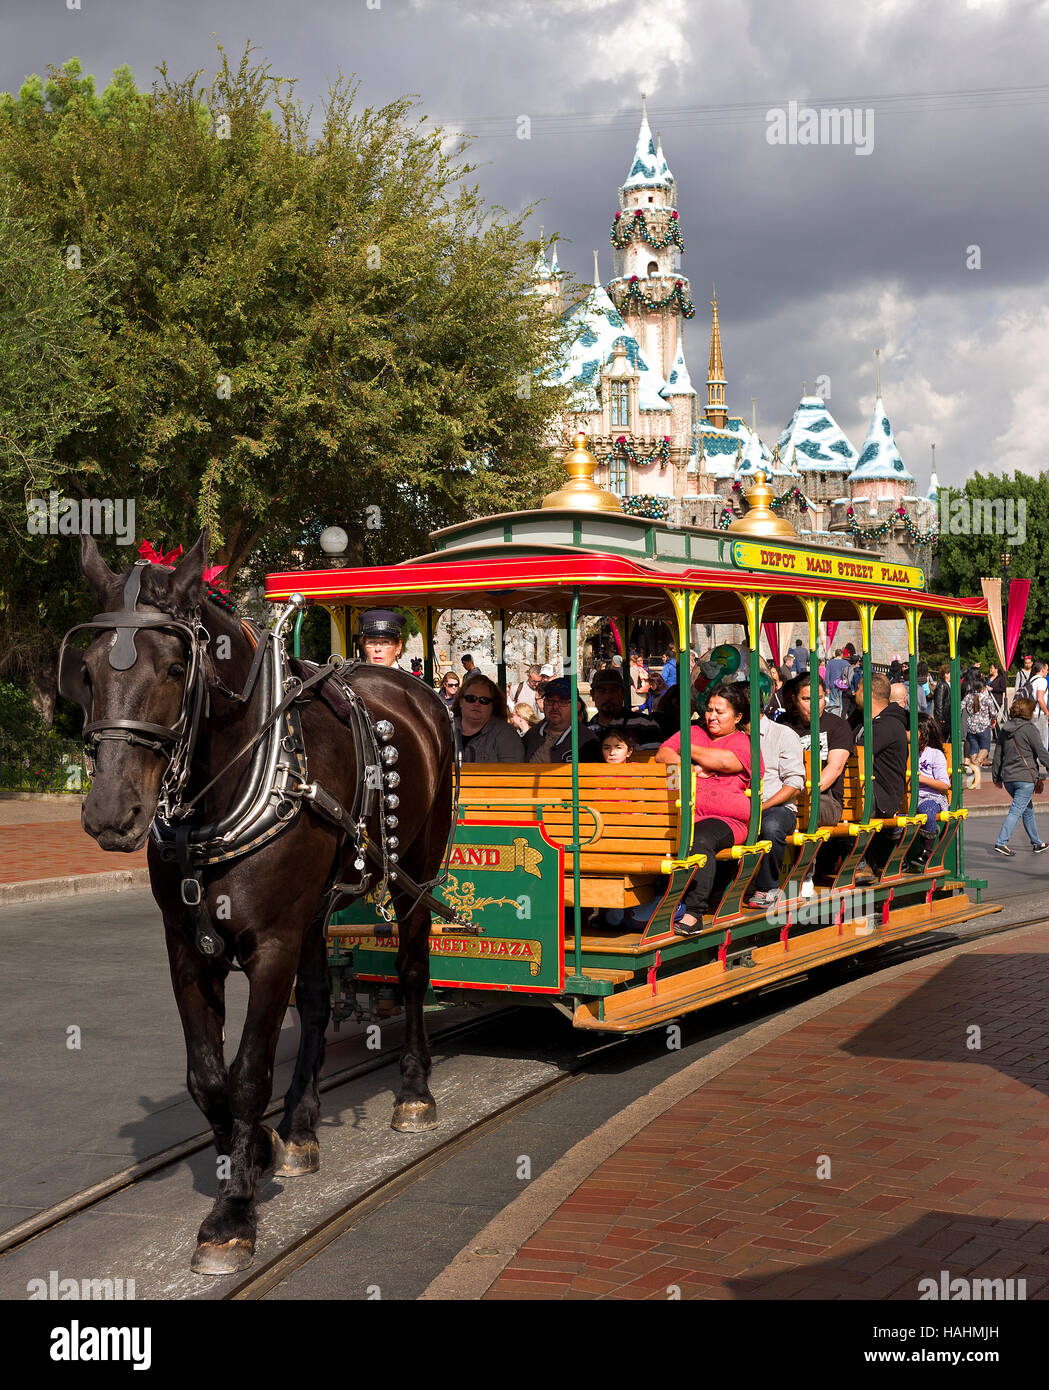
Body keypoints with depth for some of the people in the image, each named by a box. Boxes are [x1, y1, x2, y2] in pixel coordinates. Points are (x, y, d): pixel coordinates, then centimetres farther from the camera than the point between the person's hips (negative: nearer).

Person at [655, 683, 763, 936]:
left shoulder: (745, 743, 12)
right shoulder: (692, 733, 27)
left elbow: (724, 761, -7)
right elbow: (662, 754, 17)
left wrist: (688, 750, 7)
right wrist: (687, 766, -2)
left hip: (724, 818, -4)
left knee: (701, 840, -37)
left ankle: (694, 912, -37)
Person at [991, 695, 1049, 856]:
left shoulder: (1005, 729, 10)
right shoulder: (1029, 728, -9)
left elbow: (998, 755, 14)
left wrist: (997, 777, 21)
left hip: (1008, 778, 7)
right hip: (1025, 777, -7)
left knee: (1028, 809, 19)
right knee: (1016, 810, -8)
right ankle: (1001, 842, -17)